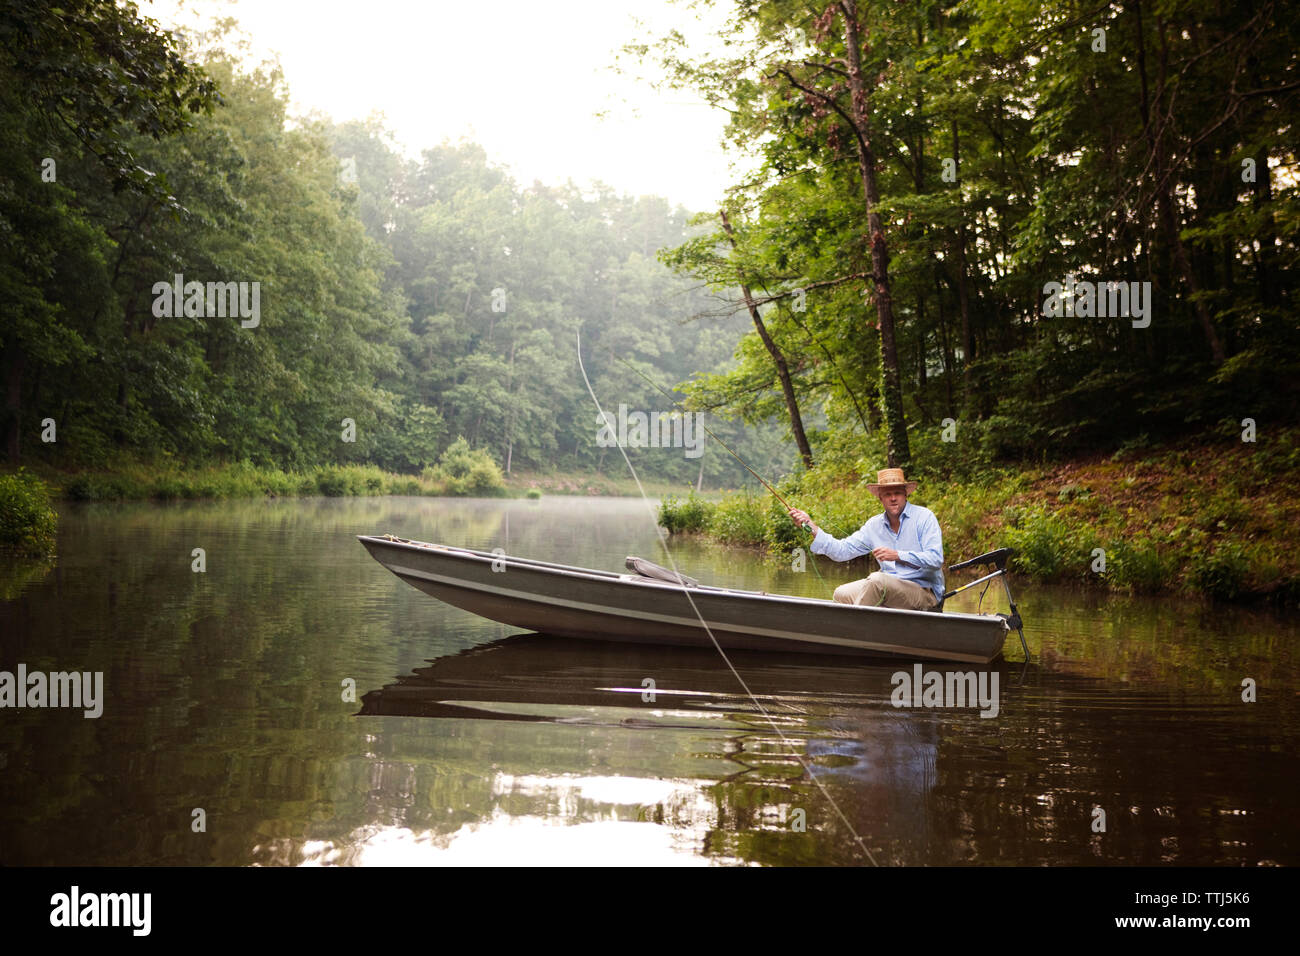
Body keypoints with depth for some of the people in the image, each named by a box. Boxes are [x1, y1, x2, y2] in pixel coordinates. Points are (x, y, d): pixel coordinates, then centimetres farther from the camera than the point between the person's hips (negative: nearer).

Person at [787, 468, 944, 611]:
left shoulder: (924, 517, -5)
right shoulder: (875, 525, 12)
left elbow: (936, 559, -15)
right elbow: (842, 550, 8)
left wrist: (898, 556, -24)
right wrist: (810, 525, -1)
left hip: (925, 593, -6)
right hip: (891, 590, 6)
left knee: (877, 579, -30)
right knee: (842, 593, -9)